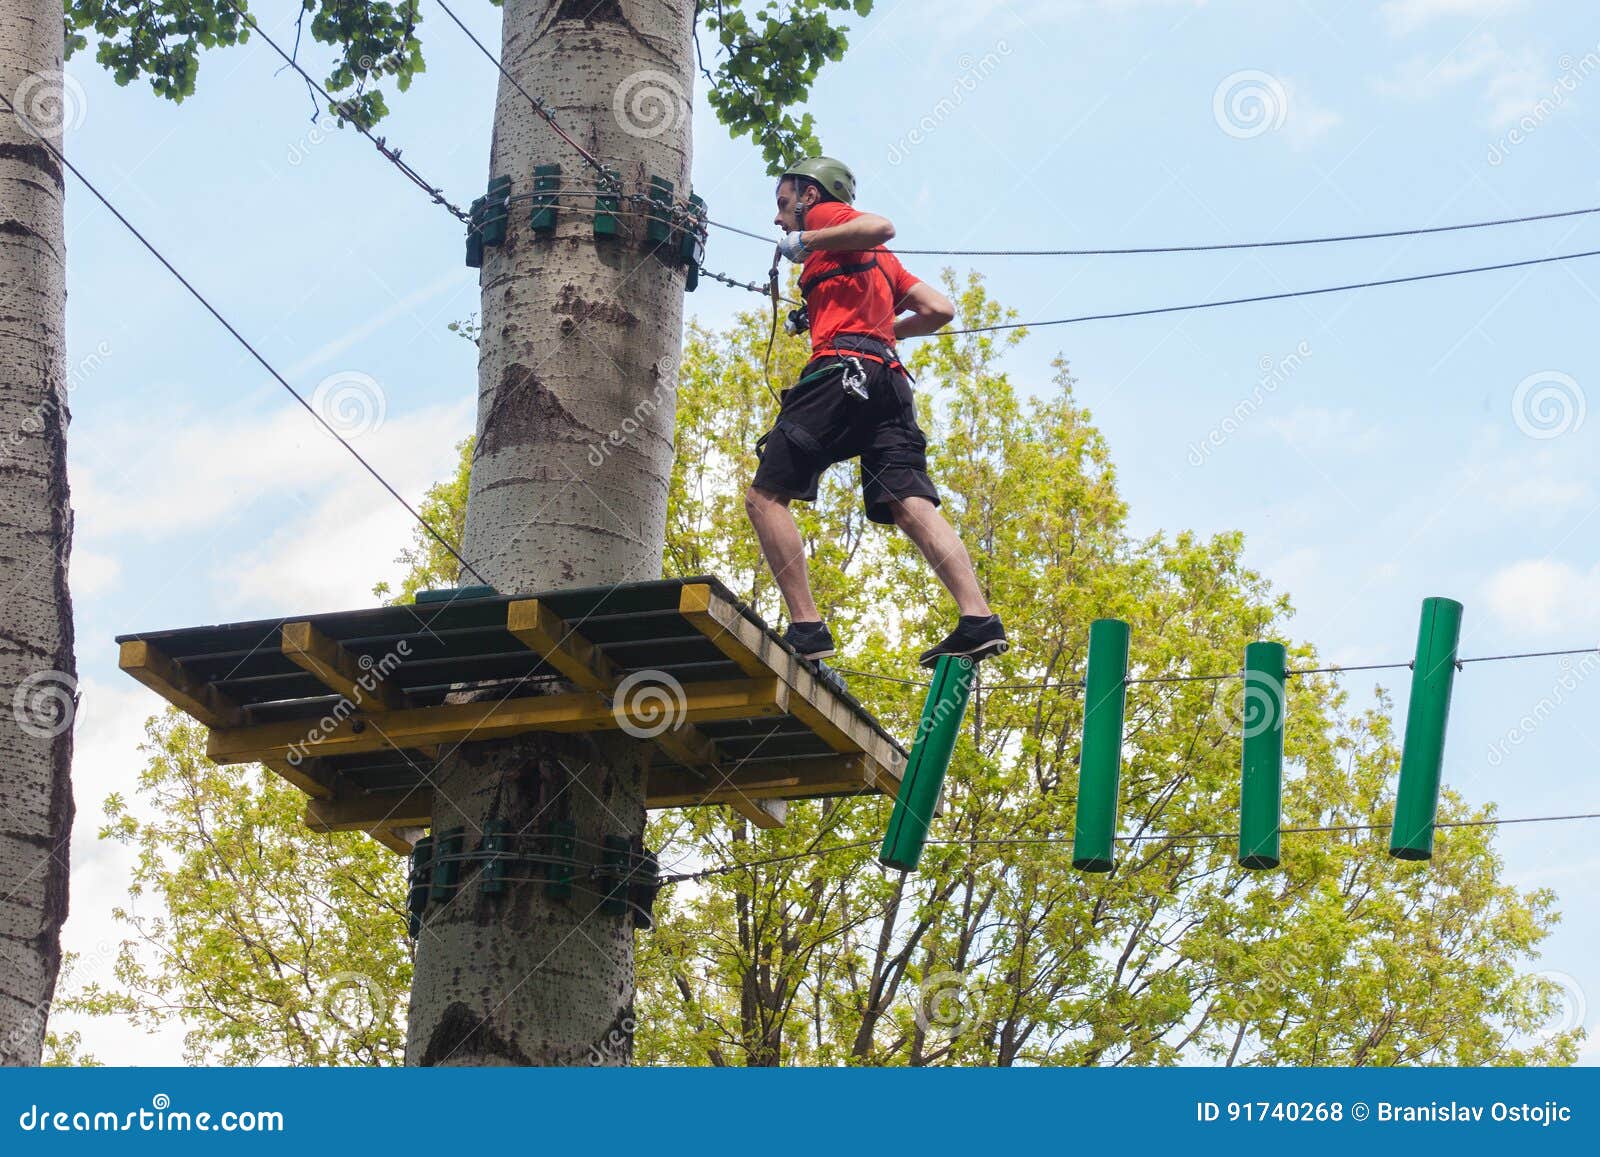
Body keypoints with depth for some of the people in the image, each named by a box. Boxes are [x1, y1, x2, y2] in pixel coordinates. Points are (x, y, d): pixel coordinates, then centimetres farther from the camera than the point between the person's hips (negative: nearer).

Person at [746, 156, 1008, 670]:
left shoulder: (825, 214, 11)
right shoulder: (878, 260, 34)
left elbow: (880, 226, -11)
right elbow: (940, 309, 27)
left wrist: (806, 241, -3)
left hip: (841, 370, -8)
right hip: (888, 382, 8)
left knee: (765, 496, -4)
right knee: (912, 506, -8)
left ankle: (806, 628, -16)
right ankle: (978, 619, -28)